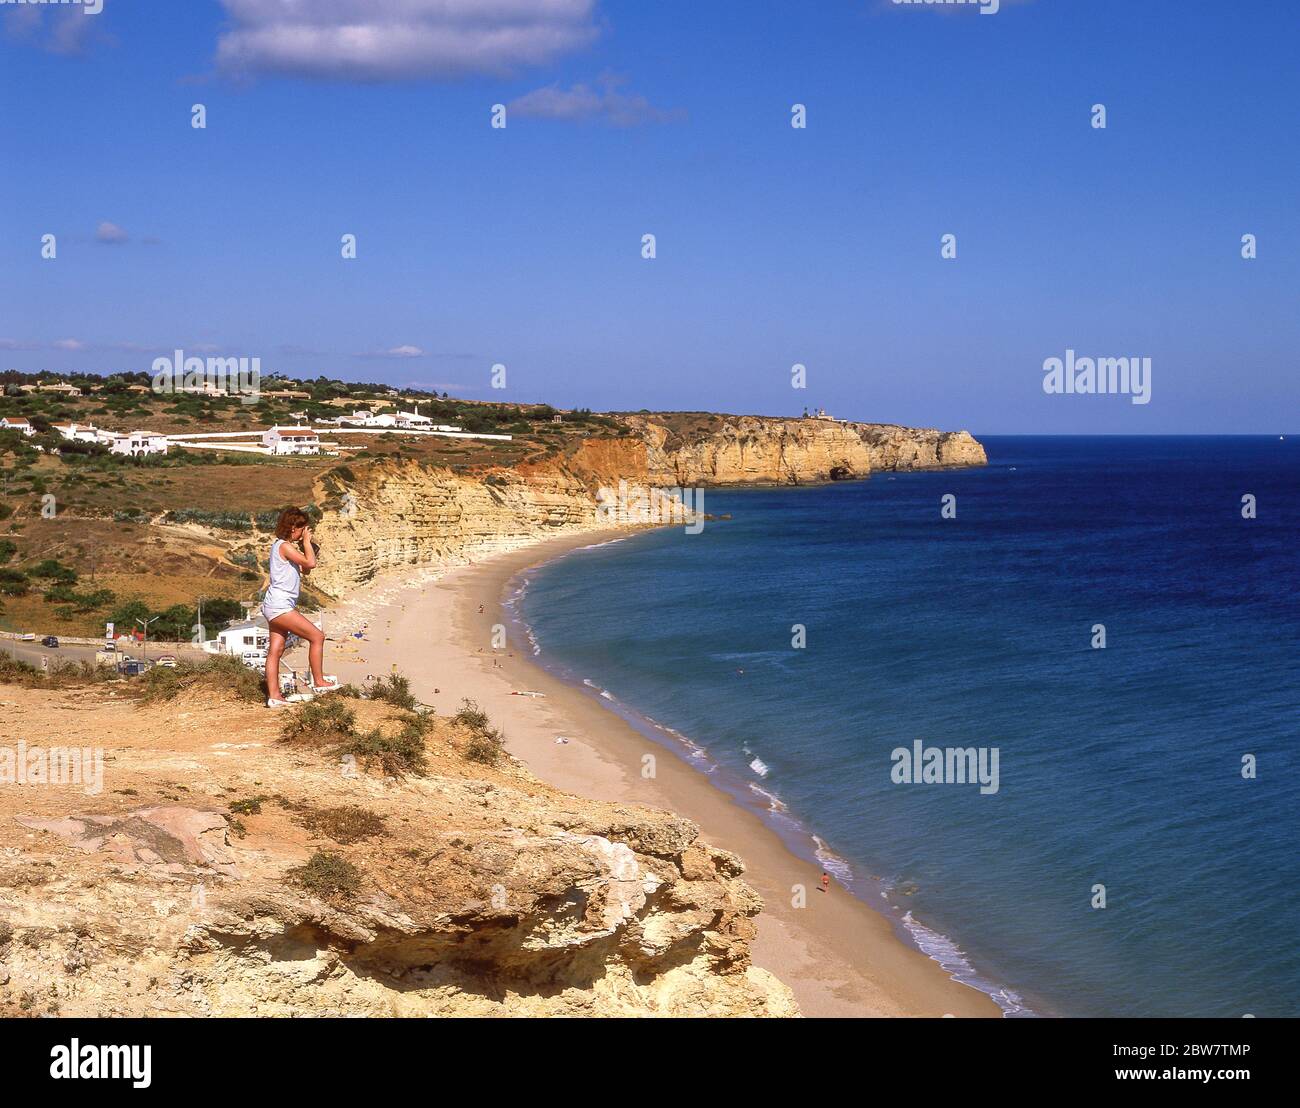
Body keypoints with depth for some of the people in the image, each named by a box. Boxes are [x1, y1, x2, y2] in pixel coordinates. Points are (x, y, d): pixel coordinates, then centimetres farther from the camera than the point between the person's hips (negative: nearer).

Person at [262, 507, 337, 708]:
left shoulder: (282, 545, 18)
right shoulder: (284, 546, -13)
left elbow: (305, 570, 23)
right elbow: (311, 564, -19)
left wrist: (307, 547, 10)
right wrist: (307, 542, -7)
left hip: (275, 606, 10)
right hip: (280, 605, -10)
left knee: (275, 651, 6)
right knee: (317, 636, -5)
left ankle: (274, 696, 5)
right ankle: (318, 682, 2)